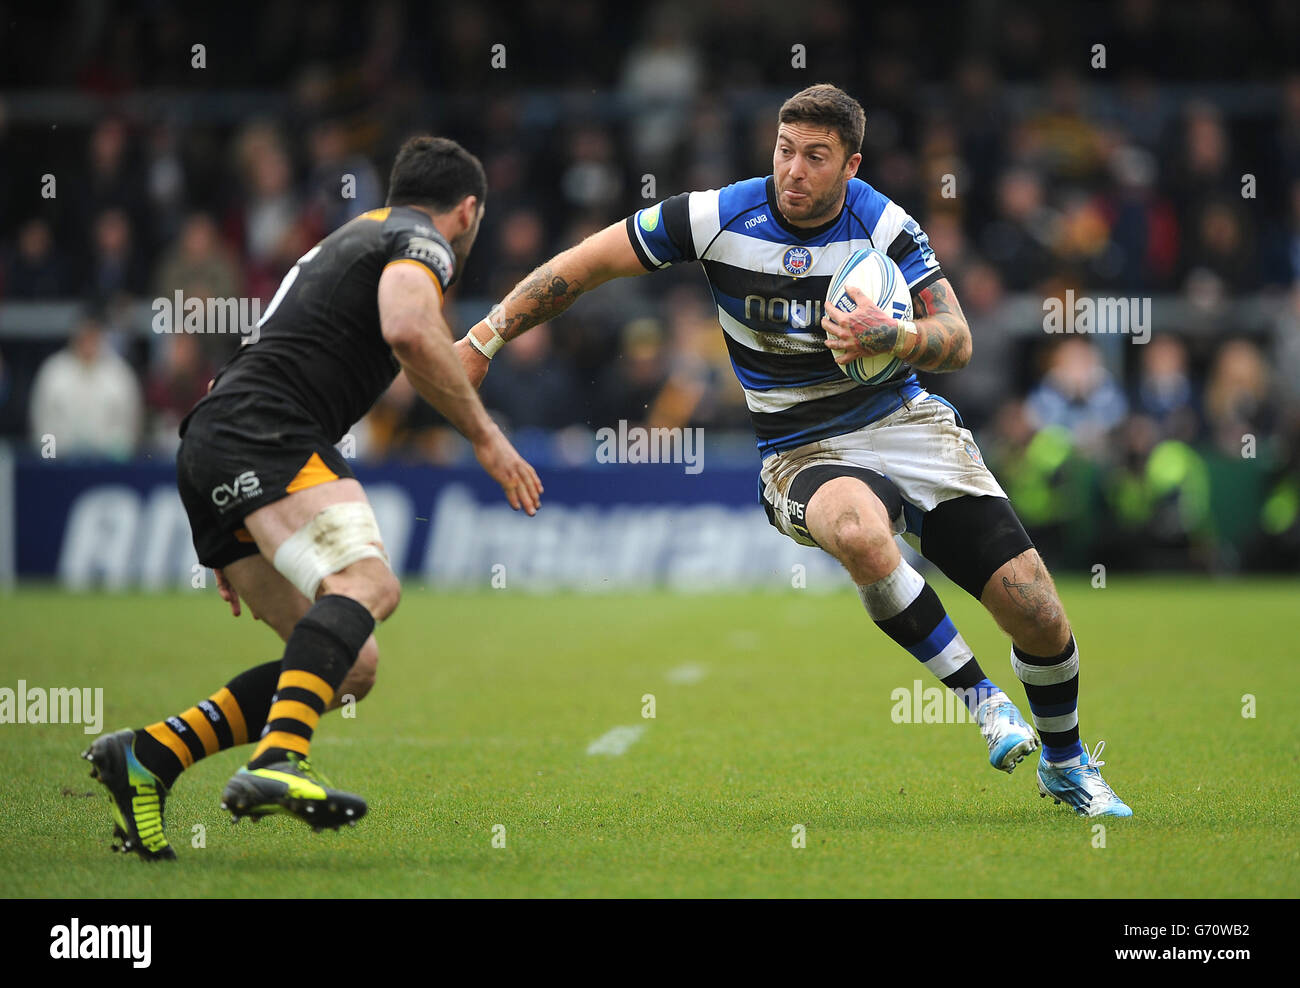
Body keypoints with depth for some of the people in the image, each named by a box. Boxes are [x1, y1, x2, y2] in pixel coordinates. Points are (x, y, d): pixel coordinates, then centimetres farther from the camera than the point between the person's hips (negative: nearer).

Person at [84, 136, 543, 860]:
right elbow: (408, 332, -19)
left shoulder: (352, 238, 34)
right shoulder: (420, 242, 4)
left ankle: (147, 755, -1)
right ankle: (277, 765, -52)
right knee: (368, 582, -31)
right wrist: (485, 435, -9)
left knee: (352, 666, 4)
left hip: (210, 454, 9)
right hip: (262, 434, -9)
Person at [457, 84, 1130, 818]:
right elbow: (583, 266, -2)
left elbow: (958, 342, -12)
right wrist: (484, 340, -4)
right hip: (805, 453, -1)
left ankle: (1068, 766, 24)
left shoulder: (884, 226, -8)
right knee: (860, 532, -41)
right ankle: (978, 695, -23)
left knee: (1037, 613, -7)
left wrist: (890, 337, -33)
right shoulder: (720, 218, -10)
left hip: (906, 422, 2)